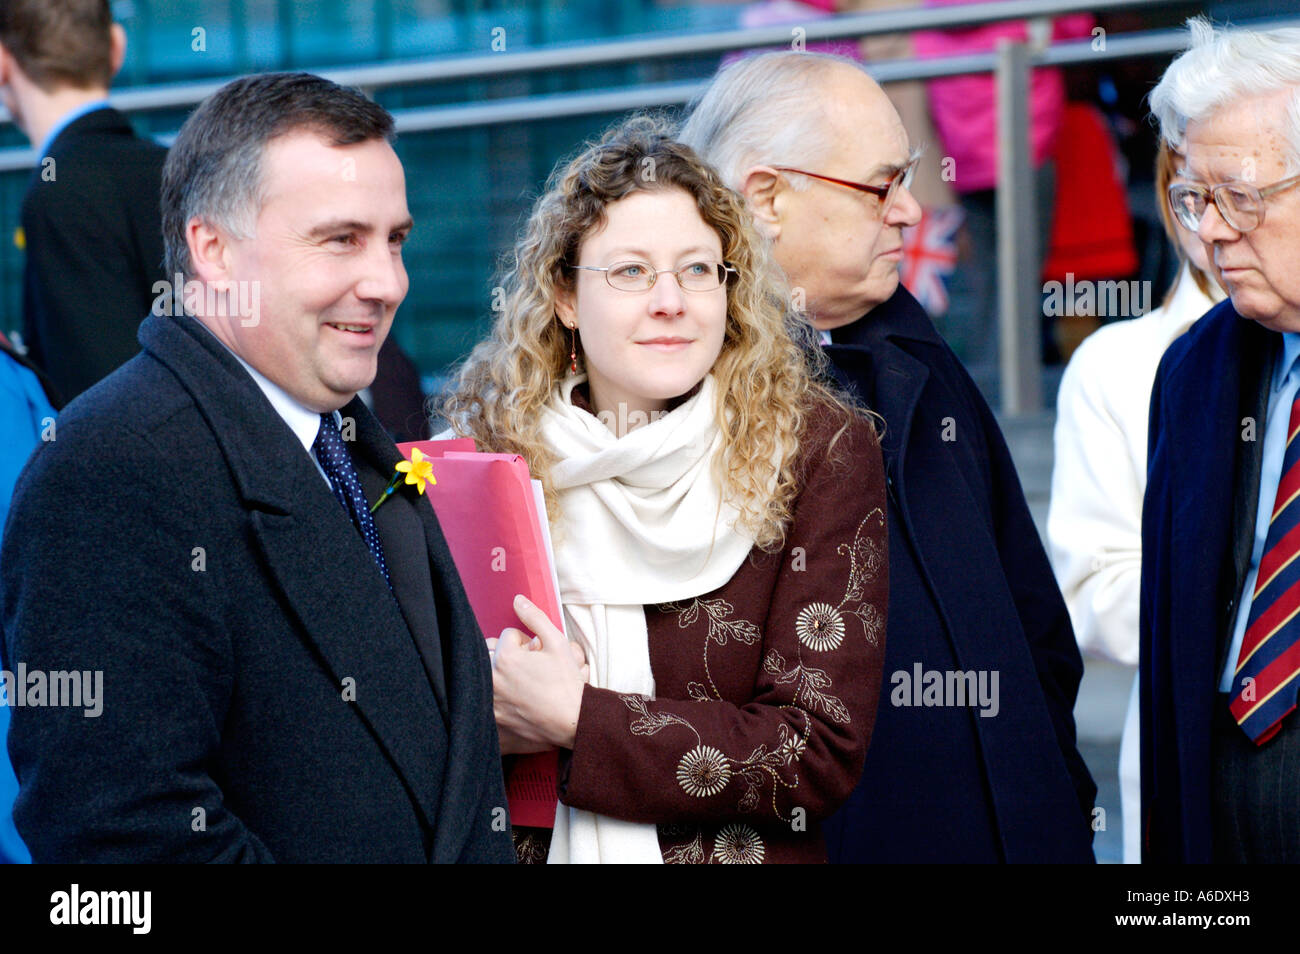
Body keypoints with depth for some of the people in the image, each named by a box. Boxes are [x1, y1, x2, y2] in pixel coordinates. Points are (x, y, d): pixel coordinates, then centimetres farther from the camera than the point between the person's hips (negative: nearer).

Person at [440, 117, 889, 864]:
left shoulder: (821, 453, -12)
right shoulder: (487, 451, -6)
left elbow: (822, 753, -17)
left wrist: (577, 720, -23)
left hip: (743, 849, -1)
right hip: (533, 847, 2)